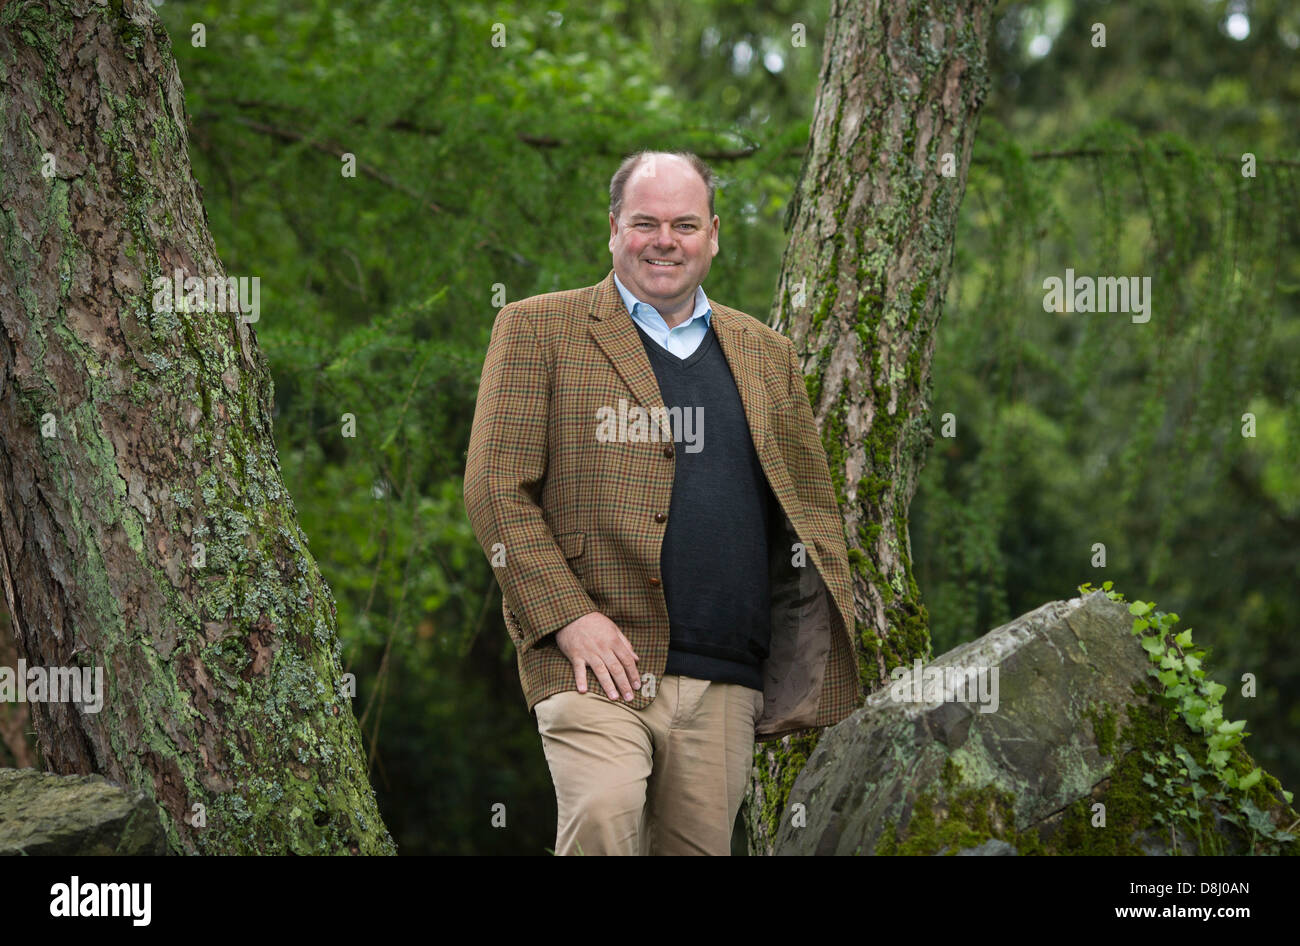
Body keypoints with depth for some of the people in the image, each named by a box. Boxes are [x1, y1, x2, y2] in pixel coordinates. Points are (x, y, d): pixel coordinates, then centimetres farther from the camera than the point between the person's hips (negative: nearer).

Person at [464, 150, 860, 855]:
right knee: (603, 814, -26)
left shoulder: (767, 355, 19)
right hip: (600, 659, -4)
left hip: (726, 684, 4)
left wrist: (822, 665, 10)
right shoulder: (538, 330, 6)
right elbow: (494, 486, -1)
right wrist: (568, 616, -12)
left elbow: (813, 508, 21)